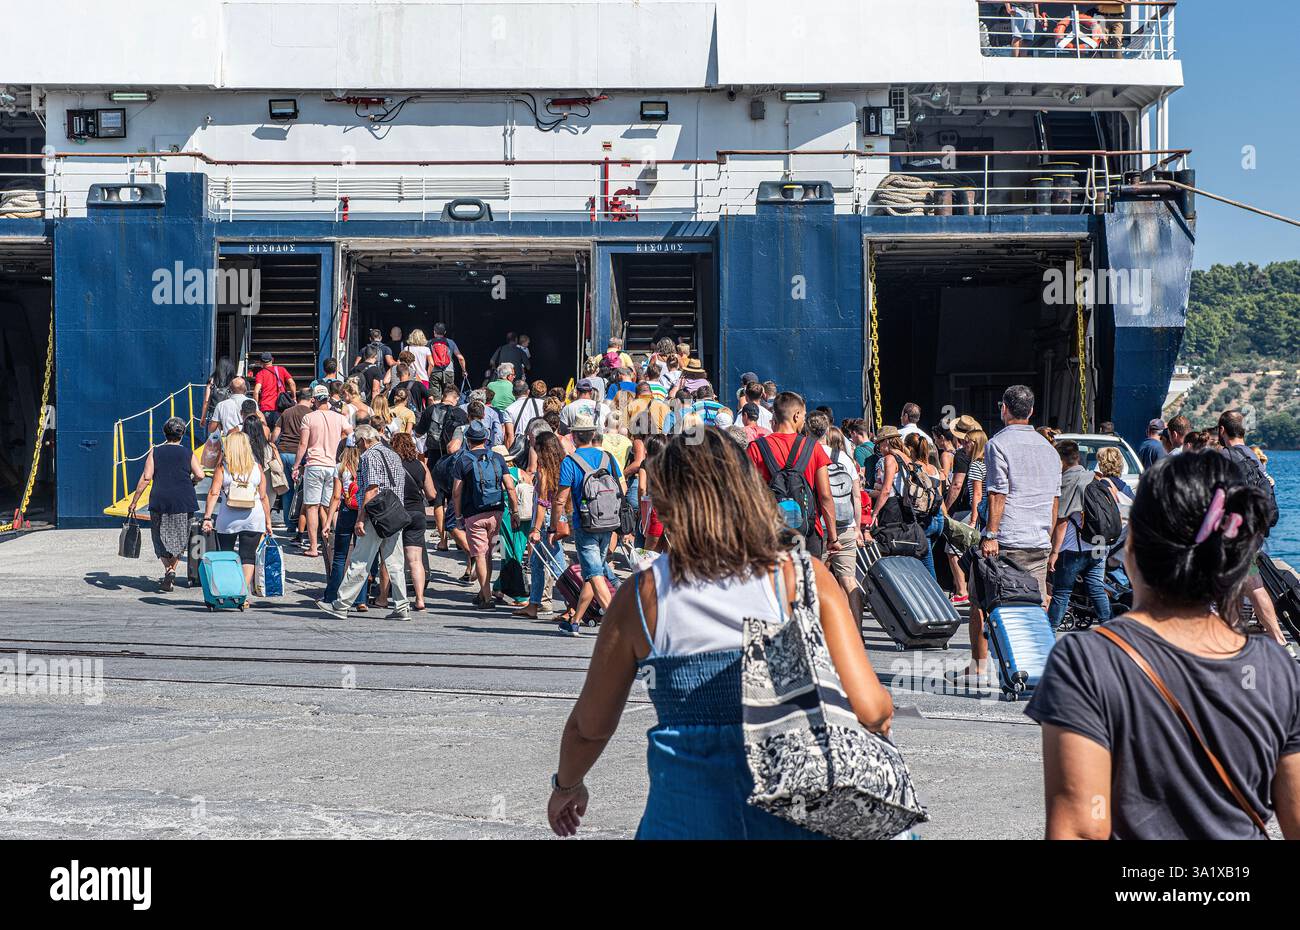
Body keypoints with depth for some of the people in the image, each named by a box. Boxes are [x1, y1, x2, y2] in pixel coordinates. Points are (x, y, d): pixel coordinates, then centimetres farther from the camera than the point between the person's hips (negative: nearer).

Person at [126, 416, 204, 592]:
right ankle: (171, 573, 6)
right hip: (184, 502, 0)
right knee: (178, 540, 14)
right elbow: (200, 475, -6)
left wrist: (133, 502, 0)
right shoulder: (188, 454, 7)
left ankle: (169, 569, -11)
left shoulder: (155, 452, 6)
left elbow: (146, 477, -2)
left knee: (162, 540, 9)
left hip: (160, 501, 0)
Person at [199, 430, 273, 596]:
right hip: (253, 519, 1)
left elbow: (213, 493, -8)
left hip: (227, 520, -1)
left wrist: (207, 517, -8)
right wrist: (268, 522, 9)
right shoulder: (257, 467, 3)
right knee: (248, 557, 2)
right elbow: (264, 497, 3)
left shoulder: (222, 467, -1)